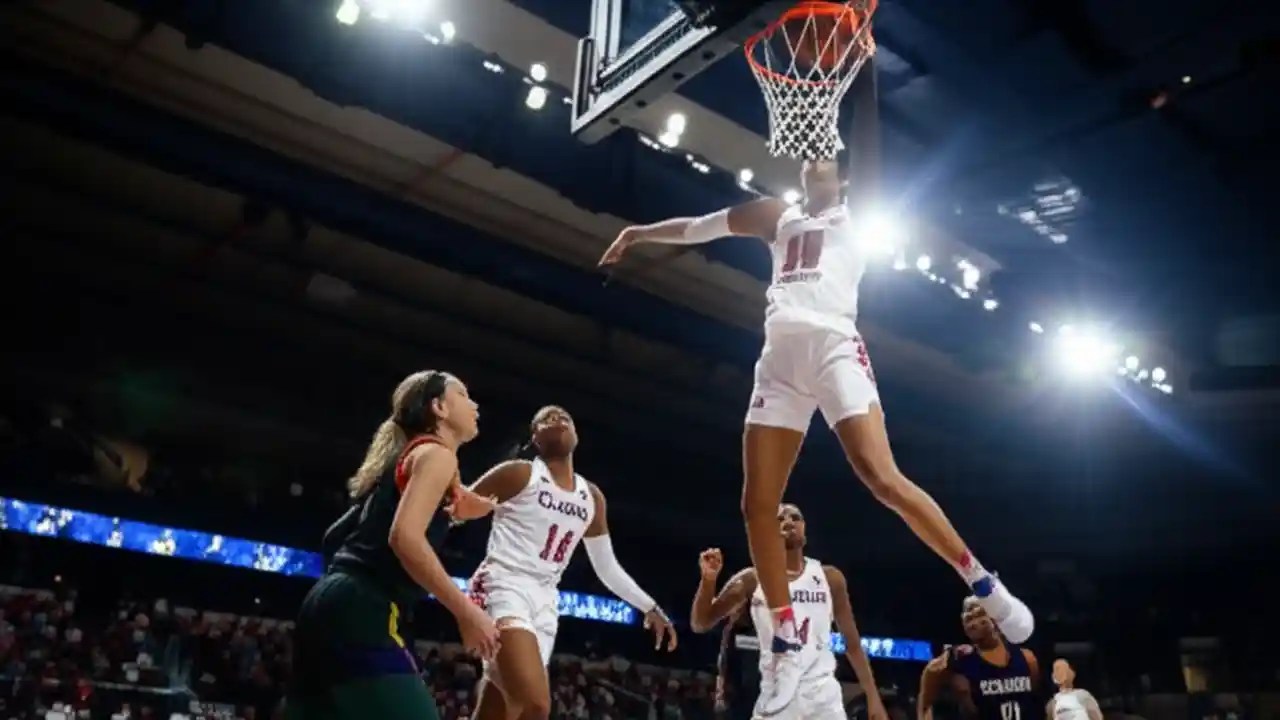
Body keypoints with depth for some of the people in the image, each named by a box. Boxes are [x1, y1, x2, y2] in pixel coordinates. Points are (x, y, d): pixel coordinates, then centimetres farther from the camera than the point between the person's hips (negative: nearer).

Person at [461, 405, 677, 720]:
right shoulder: (518, 474, 0)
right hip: (504, 590, -6)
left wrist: (650, 607, 22)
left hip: (545, 602, 6)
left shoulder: (592, 497, 17)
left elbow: (607, 567, 25)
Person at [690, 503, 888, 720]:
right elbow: (700, 625, 0)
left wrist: (873, 697, 4)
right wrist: (708, 579, -17)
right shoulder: (752, 579, 1)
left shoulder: (830, 578, 5)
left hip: (823, 695, 1)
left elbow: (852, 643, 10)